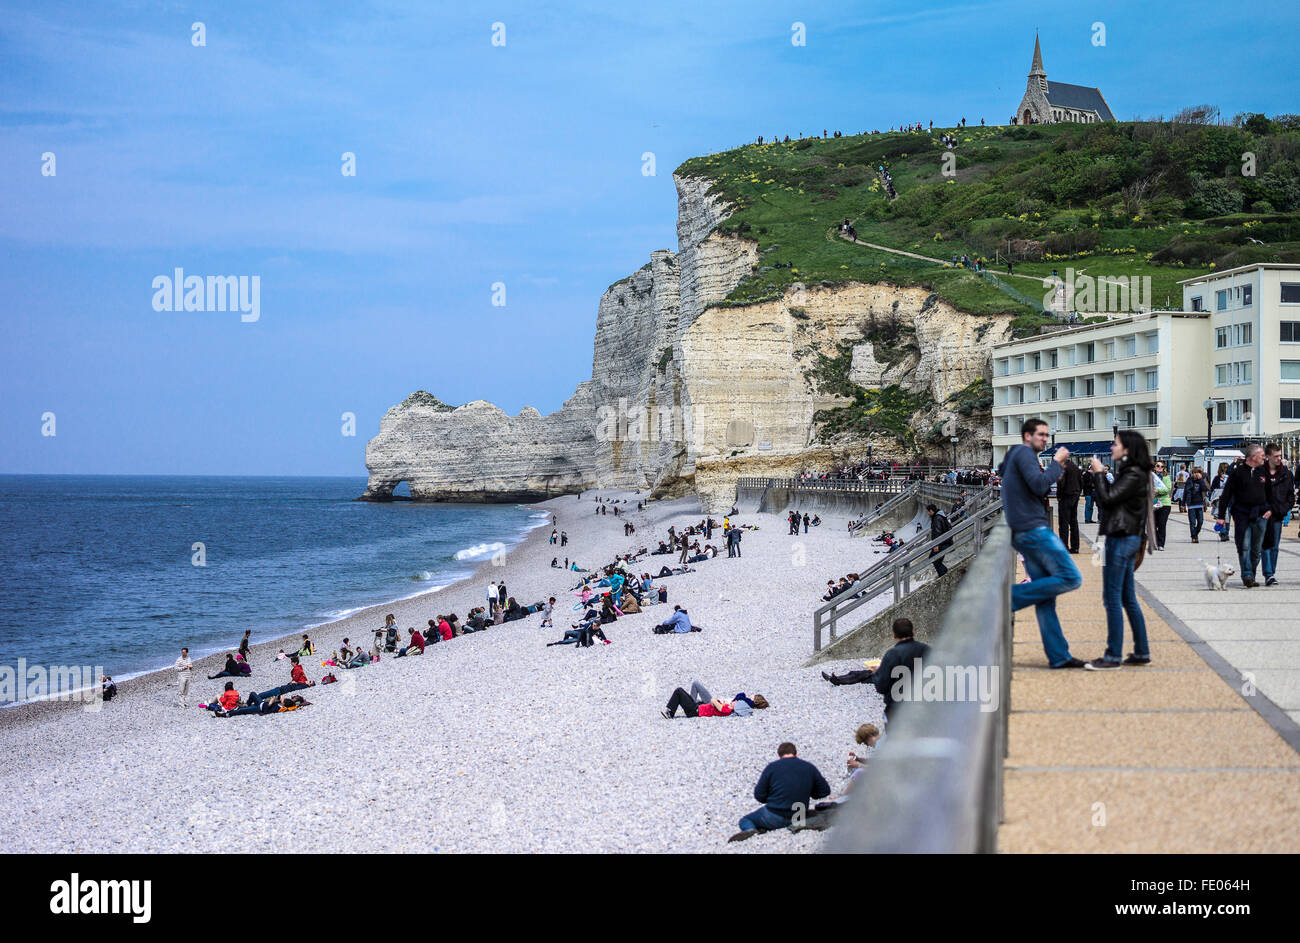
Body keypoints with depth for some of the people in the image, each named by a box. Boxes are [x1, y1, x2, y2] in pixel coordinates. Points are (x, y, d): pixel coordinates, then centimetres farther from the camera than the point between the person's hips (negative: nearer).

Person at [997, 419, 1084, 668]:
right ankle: (1011, 596, -10)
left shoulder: (1013, 457, 25)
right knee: (1071, 579, -11)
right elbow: (1039, 485, -20)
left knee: (1045, 596, 6)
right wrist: (1056, 463, -7)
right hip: (1033, 529, -10)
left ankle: (1058, 655, 3)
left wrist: (1054, 470, 16)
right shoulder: (1024, 454, -5)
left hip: (1022, 533, 10)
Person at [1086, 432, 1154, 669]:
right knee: (1128, 598, 13)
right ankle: (1141, 652, 17)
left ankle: (1113, 656, -7)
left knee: (1112, 598, -8)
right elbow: (1109, 499, 18)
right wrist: (1101, 476, 9)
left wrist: (1099, 474, -9)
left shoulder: (1133, 476, -14)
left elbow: (1107, 499, -18)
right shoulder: (1129, 473, 16)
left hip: (1122, 539, -11)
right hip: (1126, 538, 11)